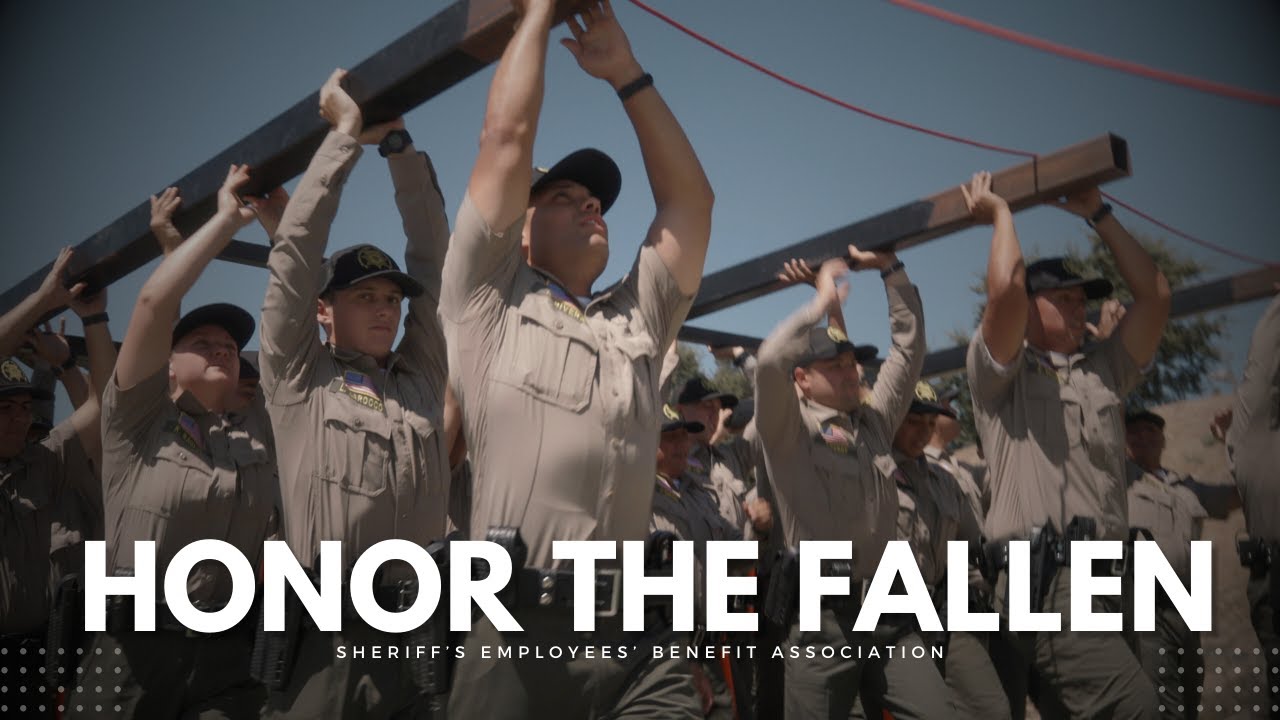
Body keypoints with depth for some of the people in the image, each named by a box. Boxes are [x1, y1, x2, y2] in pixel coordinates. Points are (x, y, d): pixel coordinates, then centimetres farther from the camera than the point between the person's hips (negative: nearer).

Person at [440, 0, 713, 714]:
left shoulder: (637, 321, 23)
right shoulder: (490, 302, 11)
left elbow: (691, 194, 22)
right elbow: (506, 137, 7)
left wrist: (625, 71, 25)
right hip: (518, 632, -4)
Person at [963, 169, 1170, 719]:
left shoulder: (1103, 373, 25)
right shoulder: (999, 374, 8)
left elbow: (1155, 294, 18)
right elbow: (1005, 288, -10)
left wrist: (1098, 214, 22)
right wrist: (999, 212, 5)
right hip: (1038, 577, -5)